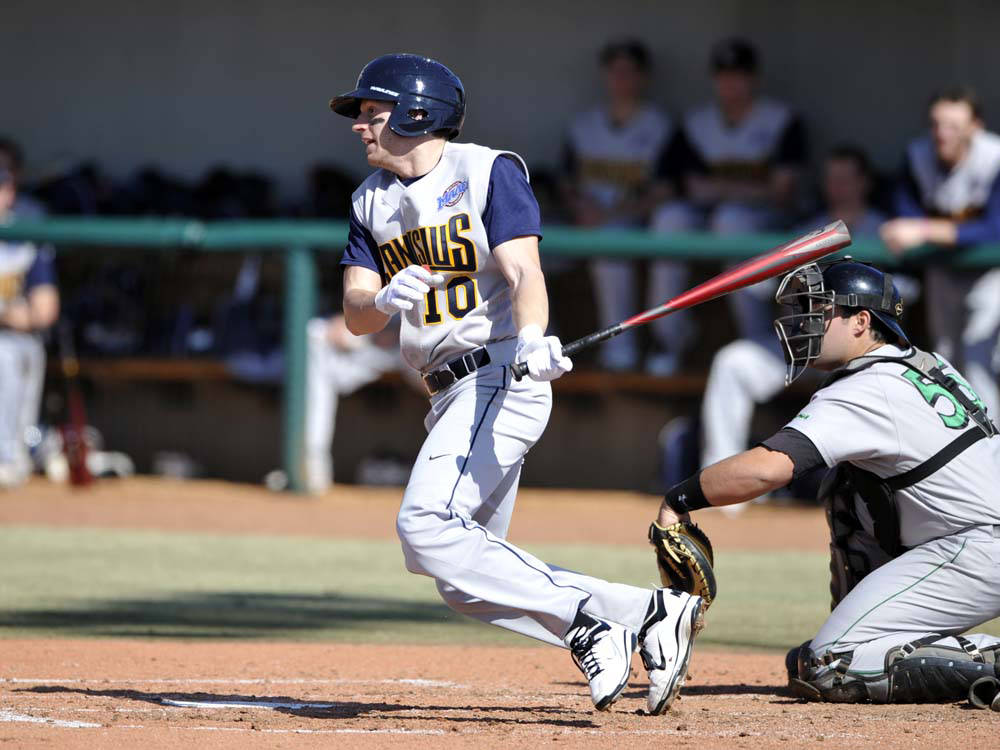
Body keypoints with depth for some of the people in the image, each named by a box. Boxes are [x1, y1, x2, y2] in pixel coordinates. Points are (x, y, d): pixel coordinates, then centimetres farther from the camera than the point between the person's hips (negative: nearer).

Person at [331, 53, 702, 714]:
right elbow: (355, 316, 5)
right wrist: (385, 300, -20)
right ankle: (650, 614, 6)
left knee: (426, 526, -25)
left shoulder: (489, 171, -5)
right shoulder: (372, 201, 14)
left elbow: (523, 270, -18)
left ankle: (581, 623, -22)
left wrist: (532, 337, -39)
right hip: (449, 392, 8)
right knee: (468, 576, 4)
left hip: (502, 379, -8)